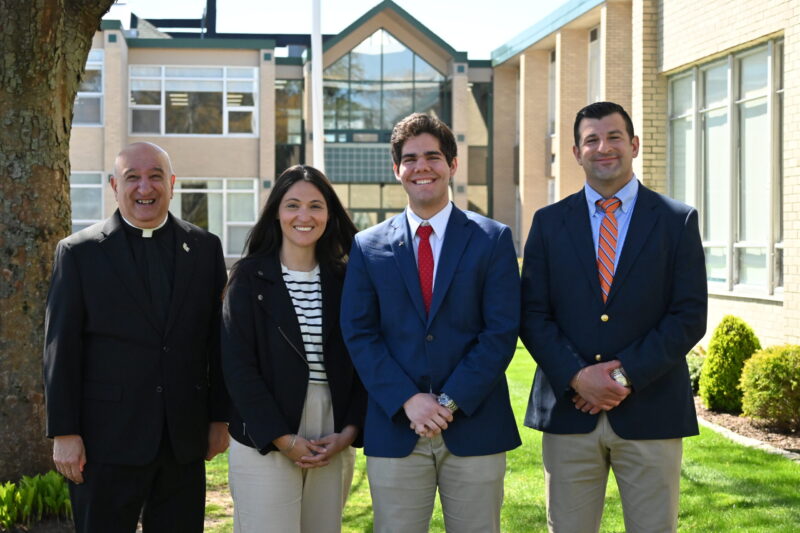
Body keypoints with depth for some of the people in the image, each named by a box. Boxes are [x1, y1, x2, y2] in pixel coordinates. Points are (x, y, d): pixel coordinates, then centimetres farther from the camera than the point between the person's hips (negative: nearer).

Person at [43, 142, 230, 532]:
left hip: (184, 441, 3)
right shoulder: (78, 252, -1)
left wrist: (220, 417, 6)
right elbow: (61, 349, -3)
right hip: (108, 441, -2)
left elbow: (218, 339, 9)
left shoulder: (205, 248, 7)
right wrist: (64, 433, -7)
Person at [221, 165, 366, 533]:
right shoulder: (250, 276, -1)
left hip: (334, 443, 3)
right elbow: (237, 364, -7)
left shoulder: (344, 279, 8)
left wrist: (350, 431, -6)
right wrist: (283, 439, -11)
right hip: (265, 442, -3)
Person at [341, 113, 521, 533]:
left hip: (475, 429, -1)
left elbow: (502, 331, -3)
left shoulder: (492, 239, 3)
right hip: (395, 431, 1)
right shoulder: (368, 247, 7)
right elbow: (358, 335, 1)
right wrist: (408, 400, -11)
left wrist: (450, 401, -11)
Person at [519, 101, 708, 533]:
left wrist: (627, 375, -12)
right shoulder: (549, 222, 8)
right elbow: (532, 315, 3)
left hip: (650, 412, -1)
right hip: (569, 408, 1)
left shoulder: (677, 221, 4)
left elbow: (689, 316, -2)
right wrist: (576, 377, -12)